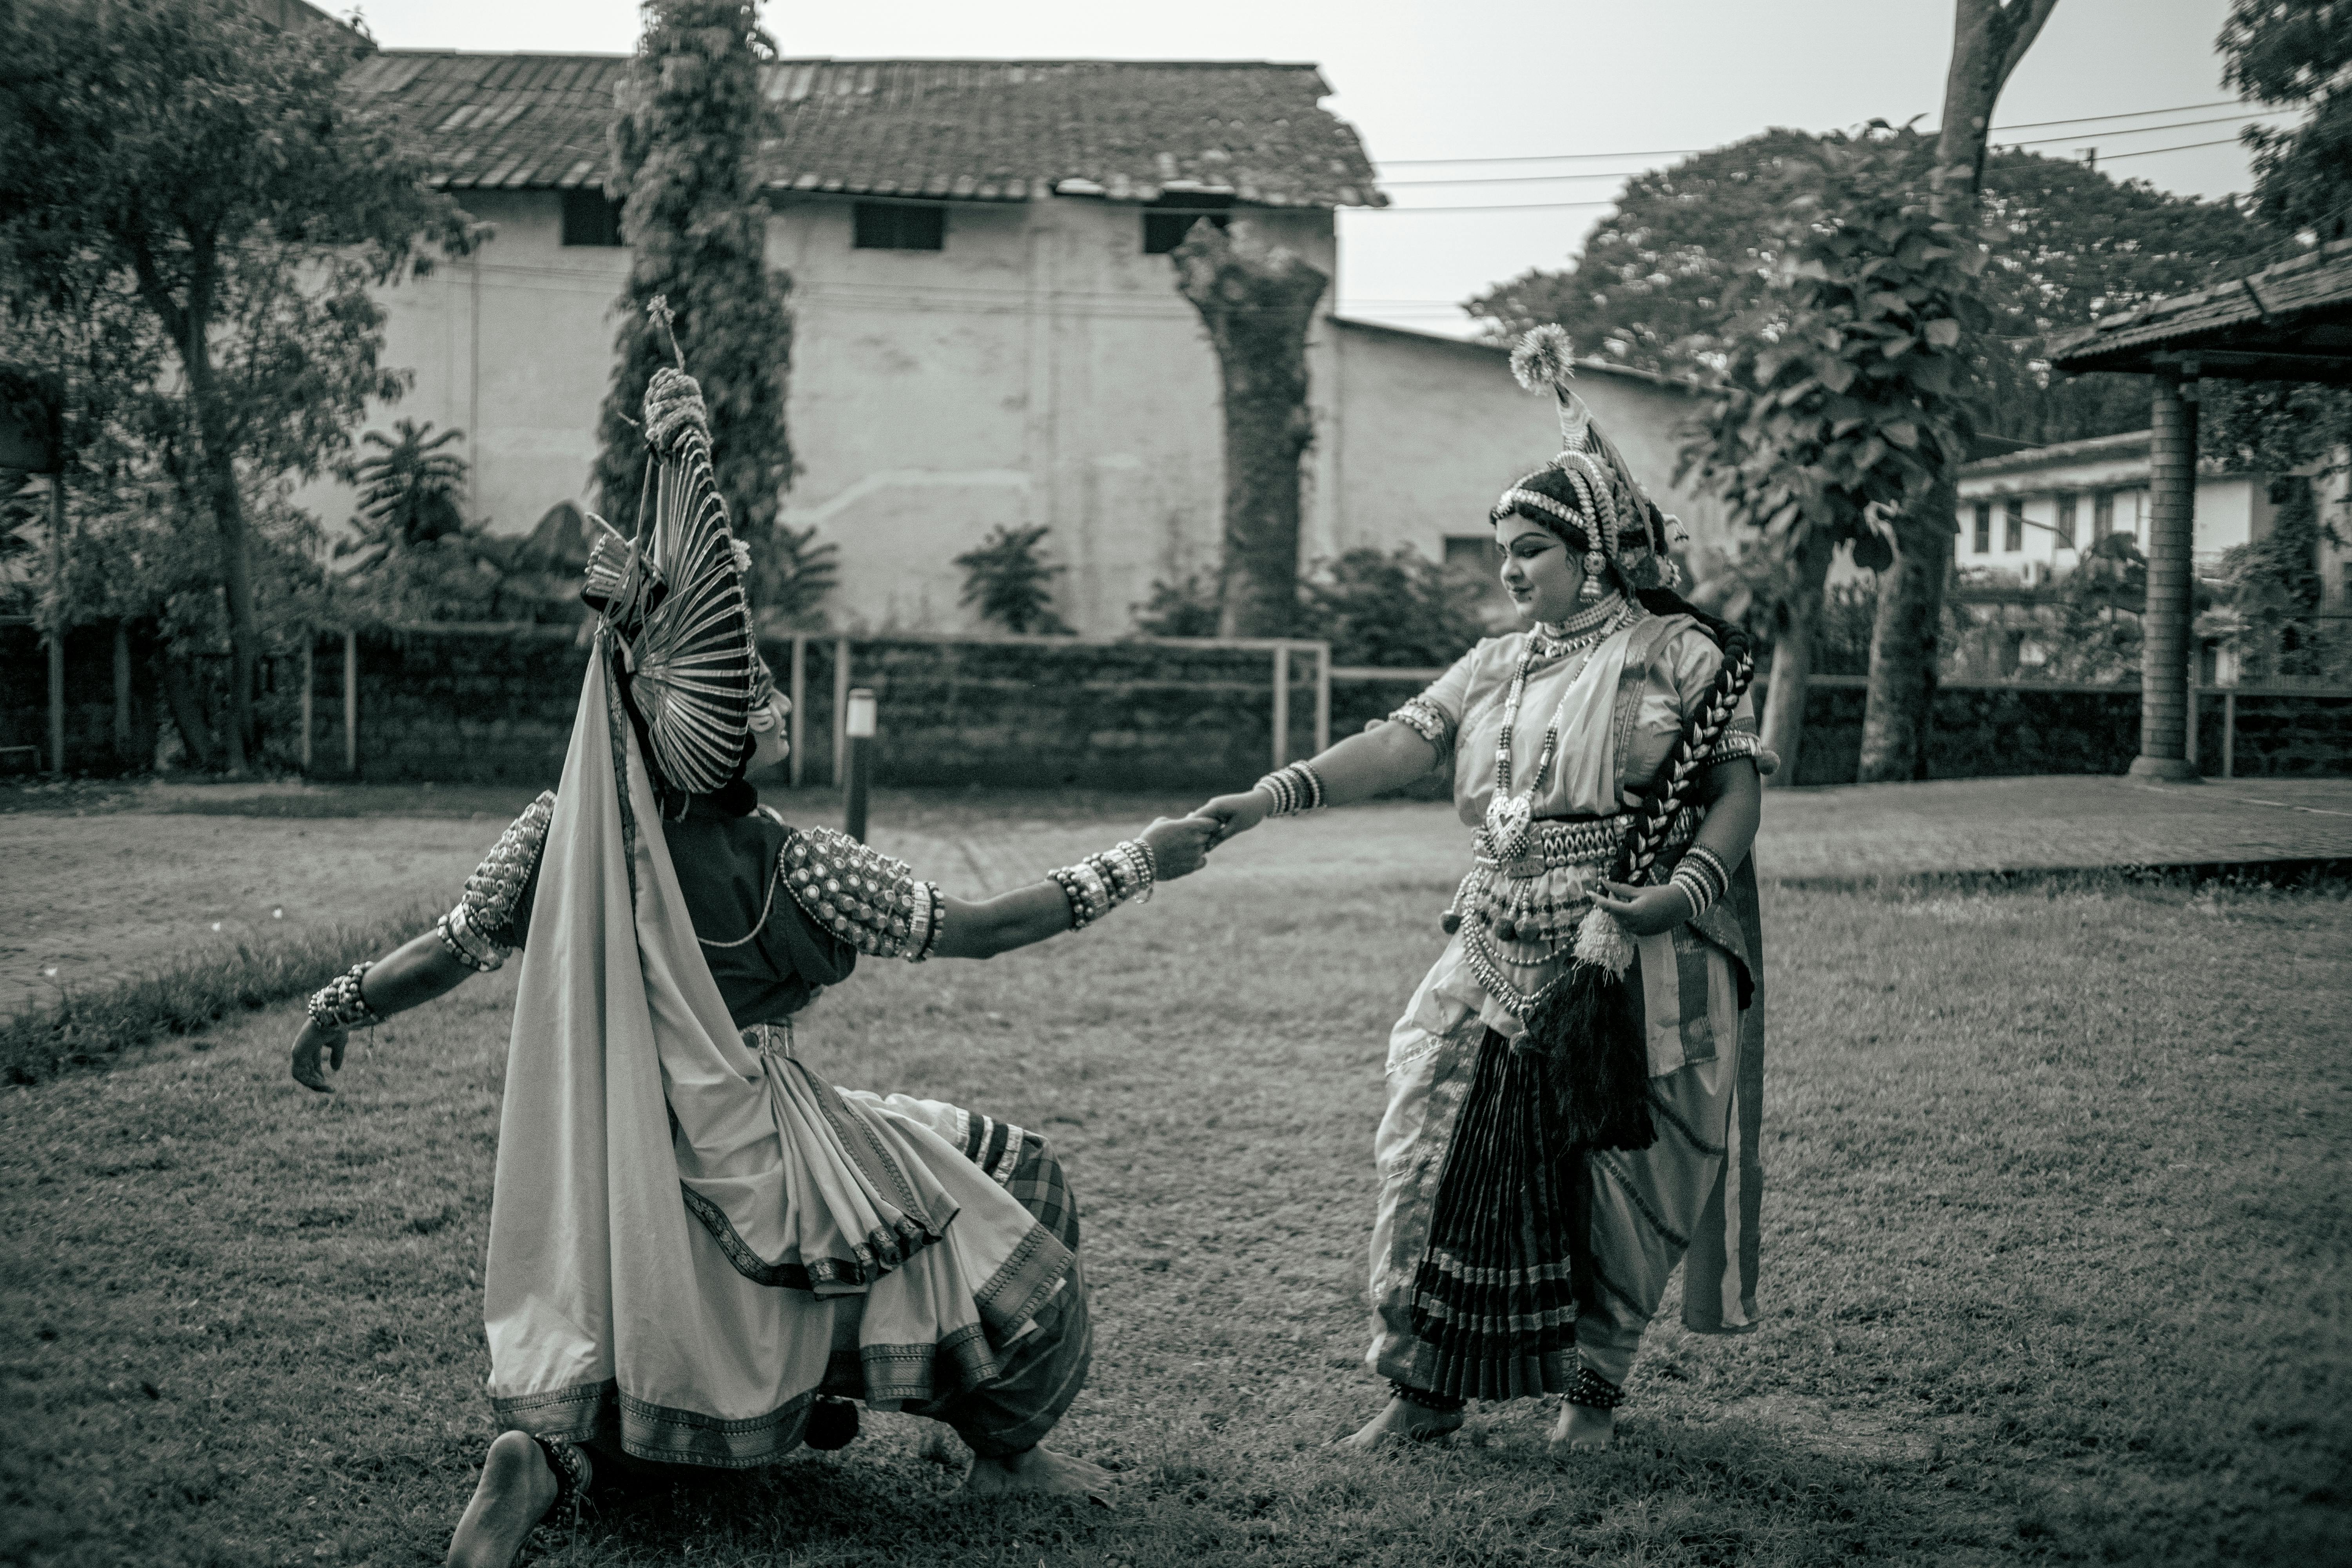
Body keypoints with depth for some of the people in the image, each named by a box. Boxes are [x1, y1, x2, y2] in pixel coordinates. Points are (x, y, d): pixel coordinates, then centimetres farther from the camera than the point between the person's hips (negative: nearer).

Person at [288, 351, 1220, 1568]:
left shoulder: (567, 828, -6)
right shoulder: (786, 863, -17)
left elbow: (455, 947, -1)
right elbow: (968, 932, -13)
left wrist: (339, 1004, 15)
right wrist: (1129, 870, -6)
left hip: (615, 1161, 5)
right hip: (755, 1154, -5)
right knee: (1003, 1181, 14)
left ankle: (546, 1450, -5)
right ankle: (1008, 1448, 20)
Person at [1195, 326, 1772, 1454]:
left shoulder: (1681, 656, -1)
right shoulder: (1497, 666, 13)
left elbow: (1738, 787, -6)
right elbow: (1399, 745, 2)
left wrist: (1684, 893, -23)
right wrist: (1272, 797, -13)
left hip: (1635, 971, -4)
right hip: (1498, 961, 5)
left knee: (1617, 1176, 3)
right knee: (1436, 1151, -1)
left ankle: (1594, 1386, 23)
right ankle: (1425, 1386, 10)